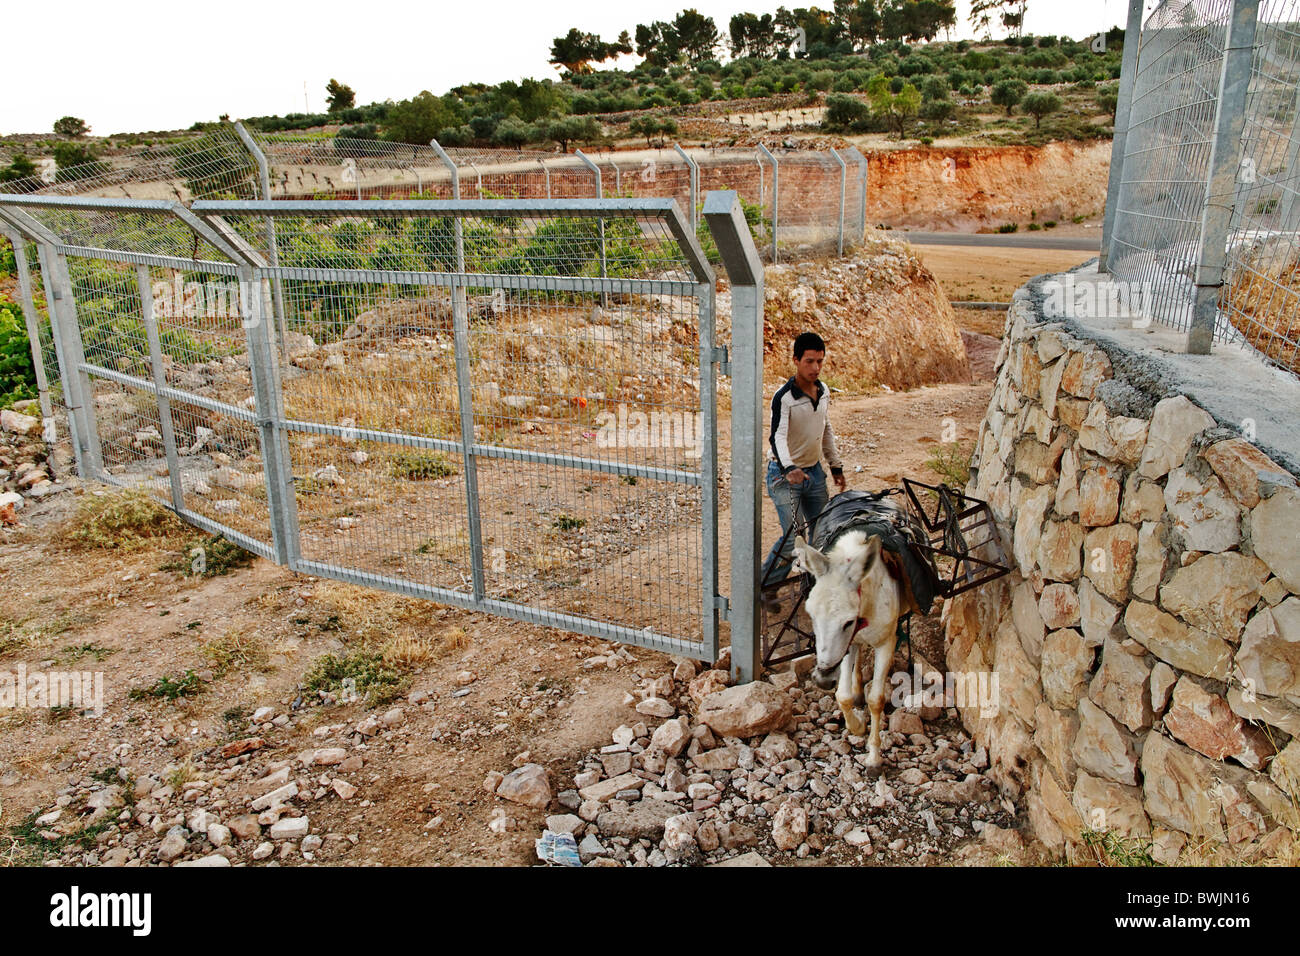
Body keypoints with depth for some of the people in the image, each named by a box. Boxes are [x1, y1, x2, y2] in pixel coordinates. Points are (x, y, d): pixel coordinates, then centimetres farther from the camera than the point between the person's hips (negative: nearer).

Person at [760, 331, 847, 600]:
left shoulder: (823, 391, 4)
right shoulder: (784, 397, -20)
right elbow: (777, 437, -32)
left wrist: (836, 465, 19)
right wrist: (788, 469, -48)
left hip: (814, 471, 7)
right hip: (785, 475, -7)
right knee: (792, 538, -12)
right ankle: (762, 589, 3)